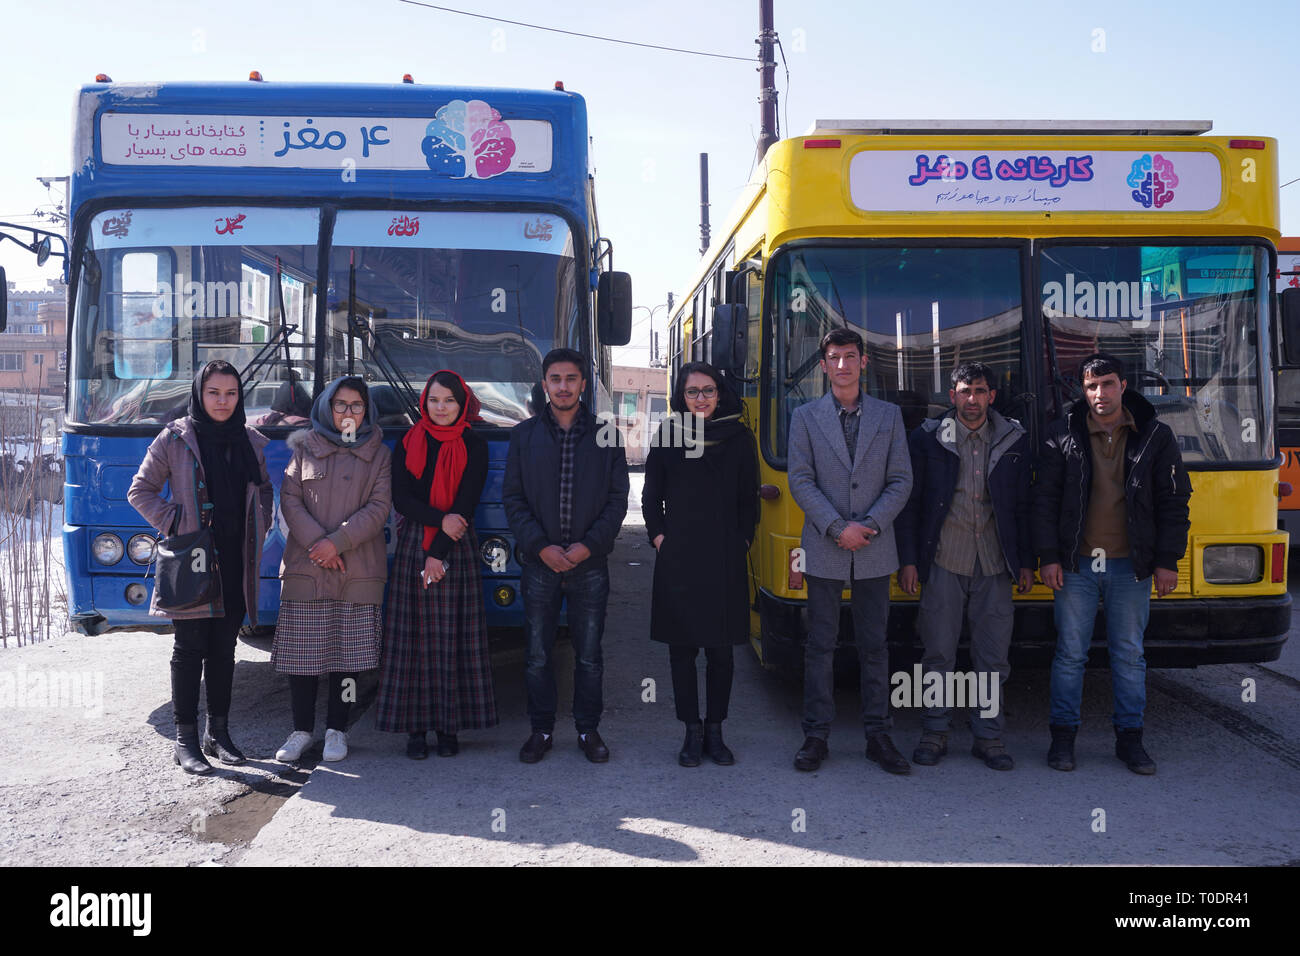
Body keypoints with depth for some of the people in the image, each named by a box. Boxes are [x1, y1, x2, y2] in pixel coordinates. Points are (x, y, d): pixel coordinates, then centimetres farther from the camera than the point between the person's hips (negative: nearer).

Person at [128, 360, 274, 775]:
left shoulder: (251, 441, 9)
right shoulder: (175, 439, -2)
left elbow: (265, 492, 21)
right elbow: (140, 491, 2)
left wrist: (259, 531, 7)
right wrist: (172, 522, -9)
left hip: (235, 564, 4)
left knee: (224, 650, 10)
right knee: (190, 648, 0)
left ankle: (218, 732, 20)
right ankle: (185, 740, 8)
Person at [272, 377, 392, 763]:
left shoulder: (378, 453, 8)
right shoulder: (305, 448, 9)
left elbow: (379, 508, -1)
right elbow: (290, 500, 3)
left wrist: (338, 542, -12)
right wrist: (316, 543, -11)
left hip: (358, 571, 0)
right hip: (305, 568, 1)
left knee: (348, 654, 2)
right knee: (301, 653, 2)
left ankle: (336, 730, 15)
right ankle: (301, 731, 15)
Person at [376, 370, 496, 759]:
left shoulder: (474, 445, 4)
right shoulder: (408, 443, 9)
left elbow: (466, 503, -3)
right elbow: (400, 498, 0)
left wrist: (439, 553, -10)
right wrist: (440, 519, -15)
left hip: (457, 549, -1)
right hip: (413, 547, 1)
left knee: (455, 638, -1)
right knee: (414, 638, 0)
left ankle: (450, 726, 6)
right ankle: (416, 727, 6)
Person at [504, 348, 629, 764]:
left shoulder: (605, 435, 4)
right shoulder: (524, 435, 6)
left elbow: (618, 499, 2)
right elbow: (513, 499, 3)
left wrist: (588, 545, -10)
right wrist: (541, 546, -10)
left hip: (589, 564, 0)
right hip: (539, 563, 1)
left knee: (589, 655, 7)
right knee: (537, 656, 6)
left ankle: (588, 730, 20)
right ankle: (541, 730, 19)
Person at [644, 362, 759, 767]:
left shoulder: (739, 438, 5)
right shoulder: (668, 434, 5)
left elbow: (749, 499, 9)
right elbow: (651, 495, 9)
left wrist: (742, 541, 1)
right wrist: (659, 537, 0)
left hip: (725, 560, 0)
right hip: (677, 559, 0)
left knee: (721, 650, 4)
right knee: (682, 648, 4)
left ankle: (715, 732, 17)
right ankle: (692, 732, 14)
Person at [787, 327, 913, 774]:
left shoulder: (889, 415, 8)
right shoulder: (806, 417, 4)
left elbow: (901, 480, 3)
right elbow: (800, 481, -2)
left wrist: (870, 525, -11)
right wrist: (837, 528, -12)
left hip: (874, 550, 1)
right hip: (823, 549, -1)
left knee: (874, 644, 7)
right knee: (820, 644, 4)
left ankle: (878, 735, 16)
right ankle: (816, 736, 12)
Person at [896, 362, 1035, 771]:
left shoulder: (1013, 441, 8)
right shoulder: (928, 438, 2)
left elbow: (1023, 506, 12)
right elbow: (910, 503, 3)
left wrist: (1026, 562, 9)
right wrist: (908, 560, -2)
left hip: (994, 565, 2)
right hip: (943, 563, -2)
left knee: (993, 656, 5)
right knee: (939, 653, 3)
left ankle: (988, 736, 17)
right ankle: (935, 733, 16)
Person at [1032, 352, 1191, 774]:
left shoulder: (1156, 436, 3)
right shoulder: (1062, 437, 1)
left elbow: (1174, 502, 5)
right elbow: (1045, 499, 3)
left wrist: (1167, 561, 0)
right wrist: (1048, 557, -4)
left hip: (1131, 565, 1)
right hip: (1075, 564, 0)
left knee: (1129, 654, 8)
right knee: (1069, 653, 4)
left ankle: (1129, 738, 20)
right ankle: (1063, 735, 15)